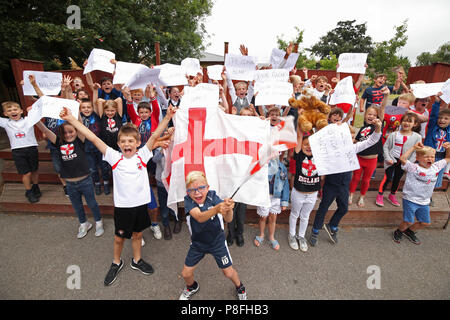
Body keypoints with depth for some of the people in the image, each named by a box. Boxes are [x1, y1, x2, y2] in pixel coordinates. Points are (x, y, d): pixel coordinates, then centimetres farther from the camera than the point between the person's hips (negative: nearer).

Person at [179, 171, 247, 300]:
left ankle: (240, 287, 42)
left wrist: (229, 209, -56)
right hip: (197, 243, 1)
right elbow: (200, 217, -42)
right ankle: (192, 287, 45)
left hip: (217, 241, -1)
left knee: (228, 273, 6)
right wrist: (216, 209, -62)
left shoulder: (213, 196, -22)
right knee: (186, 273, 8)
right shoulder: (188, 201, -22)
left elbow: (228, 219, -32)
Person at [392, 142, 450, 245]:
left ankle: (410, 231, 39)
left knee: (425, 222, 15)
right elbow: (402, 159, -33)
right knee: (408, 222, -5)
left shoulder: (436, 167, 5)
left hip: (424, 202, 7)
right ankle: (398, 232, 23)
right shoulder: (413, 168, -16)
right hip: (410, 200, -7)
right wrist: (414, 148, -27)